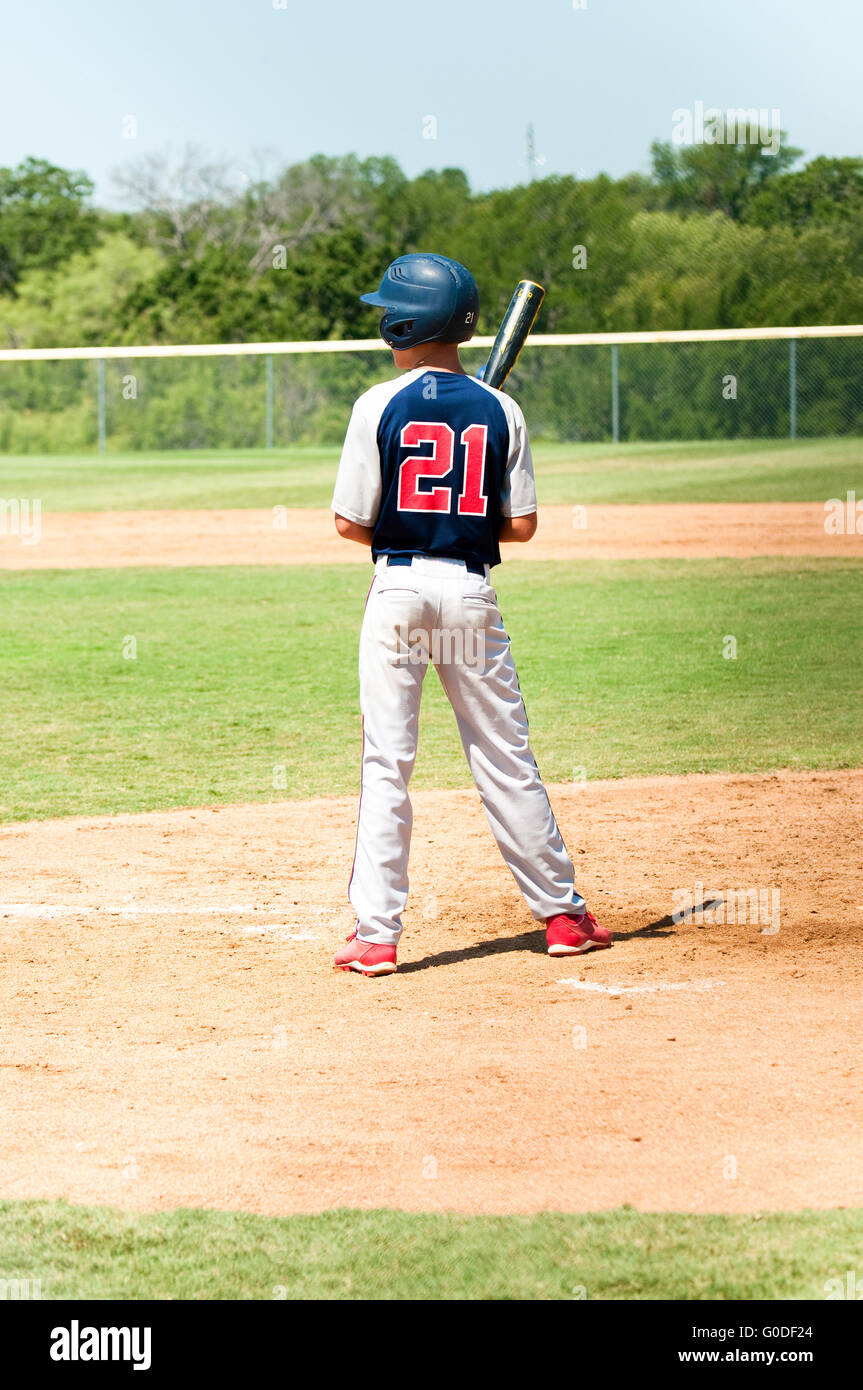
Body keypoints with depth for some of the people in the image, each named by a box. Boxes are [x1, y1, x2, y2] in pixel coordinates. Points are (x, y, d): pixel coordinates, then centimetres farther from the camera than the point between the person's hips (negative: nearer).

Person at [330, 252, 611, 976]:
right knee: (507, 759, 12)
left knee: (386, 765, 0)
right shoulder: (499, 410, 1)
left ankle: (377, 934, -3)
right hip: (471, 592, 2)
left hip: (397, 589, -2)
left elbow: (351, 521, -7)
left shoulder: (380, 405, -7)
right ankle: (562, 912, 19)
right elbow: (522, 525, 1)